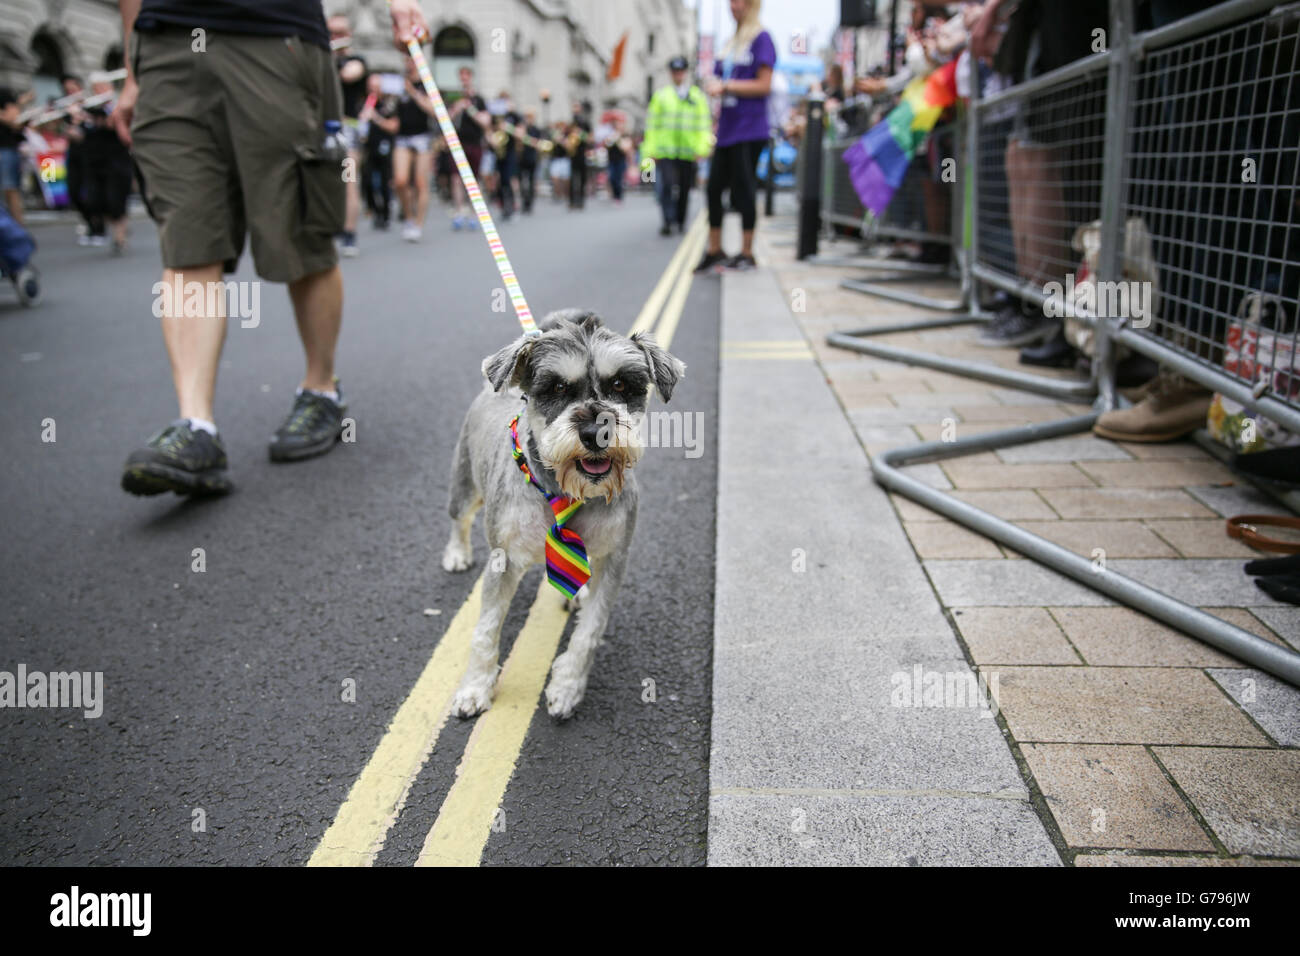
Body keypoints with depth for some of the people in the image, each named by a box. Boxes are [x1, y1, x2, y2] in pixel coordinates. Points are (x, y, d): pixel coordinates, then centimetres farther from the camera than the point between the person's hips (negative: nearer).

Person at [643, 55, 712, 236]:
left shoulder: (698, 96, 10)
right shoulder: (660, 95, 9)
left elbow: (704, 124, 7)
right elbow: (652, 124, 8)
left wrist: (702, 149, -3)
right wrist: (650, 150, 2)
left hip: (688, 152, 1)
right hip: (665, 151, -1)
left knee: (684, 189, 7)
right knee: (665, 185, -16)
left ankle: (680, 221, 21)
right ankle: (668, 221, -16)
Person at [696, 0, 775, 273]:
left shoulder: (761, 38, -5)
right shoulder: (732, 42, 18)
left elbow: (764, 86, -12)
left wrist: (726, 86, -14)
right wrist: (716, 87, 3)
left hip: (749, 129, -7)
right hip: (727, 128, 8)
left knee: (744, 188, -4)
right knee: (714, 187, 5)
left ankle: (747, 253, 4)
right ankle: (714, 250, 15)